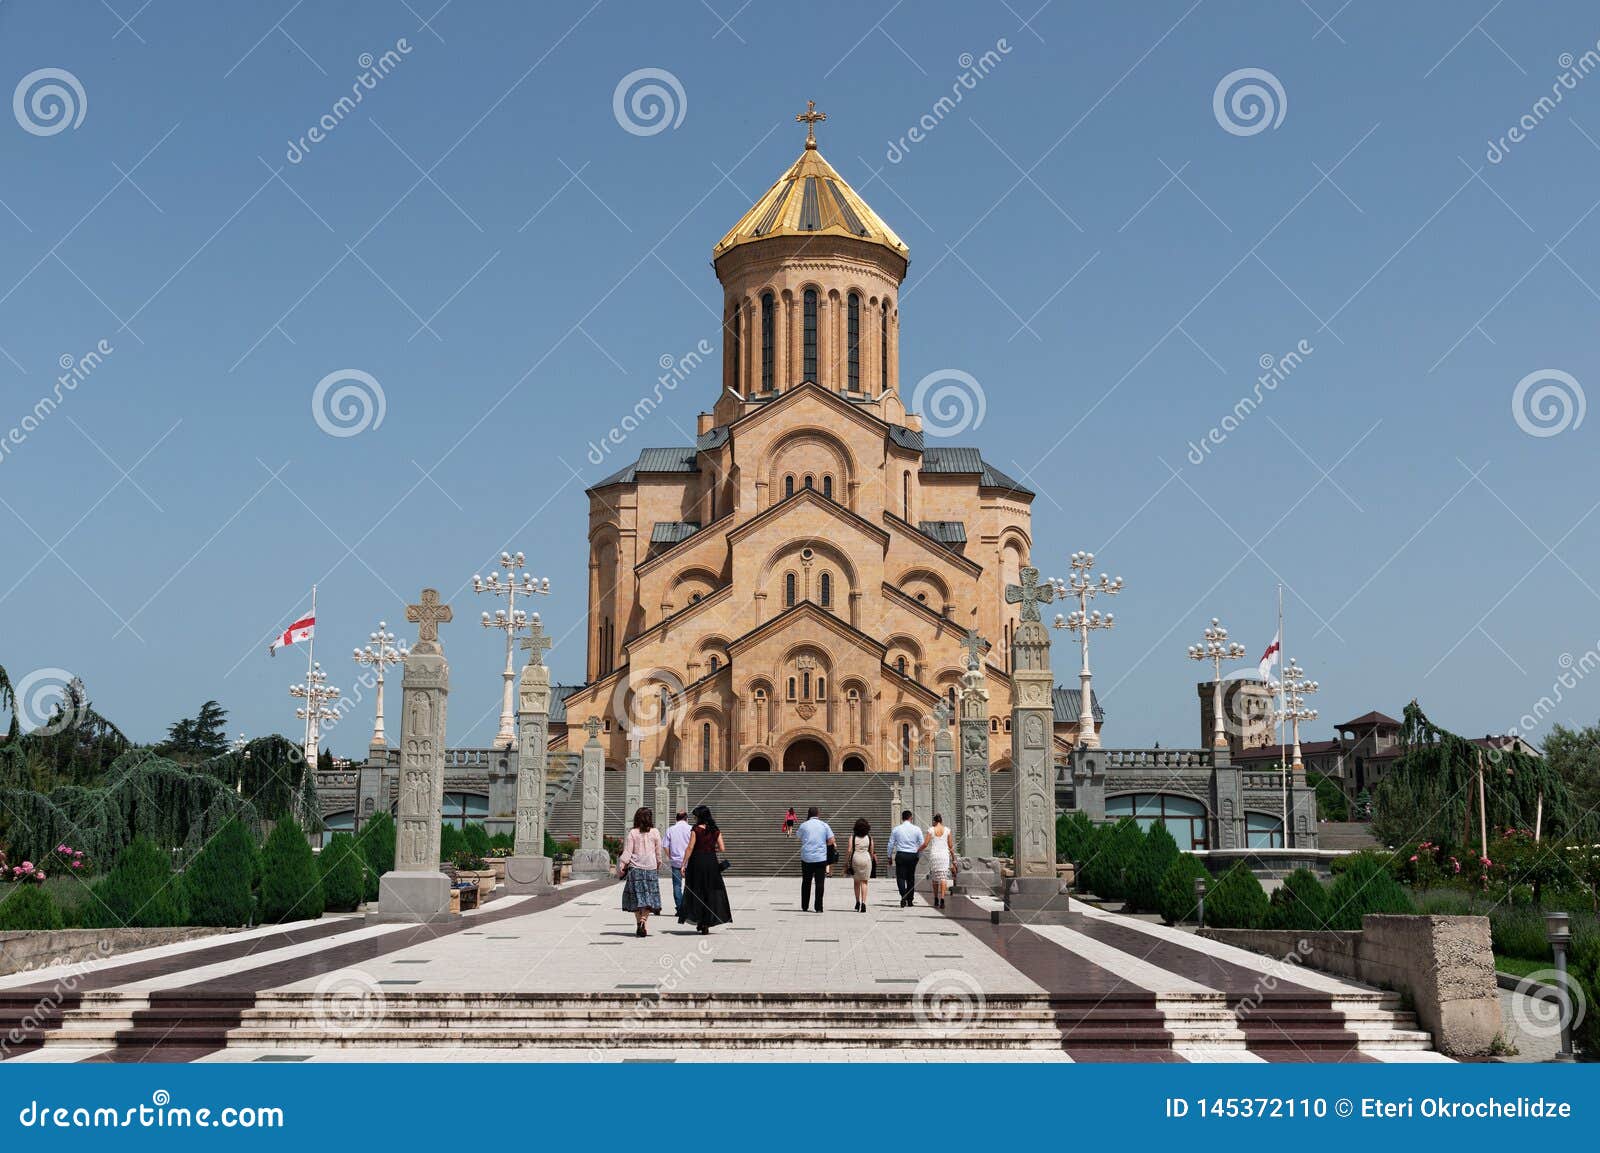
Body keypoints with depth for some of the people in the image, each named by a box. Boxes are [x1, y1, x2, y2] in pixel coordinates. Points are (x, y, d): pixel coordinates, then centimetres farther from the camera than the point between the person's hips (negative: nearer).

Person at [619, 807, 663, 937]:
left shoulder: (632, 833, -3)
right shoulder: (655, 832, -1)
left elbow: (627, 852, -5)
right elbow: (658, 852, 6)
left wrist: (622, 866, 0)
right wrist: (659, 865, 19)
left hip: (635, 869, 0)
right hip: (650, 868, 0)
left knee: (636, 897, 8)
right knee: (649, 897, 2)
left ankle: (638, 923, 8)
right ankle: (643, 921, -15)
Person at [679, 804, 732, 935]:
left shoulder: (695, 830, -7)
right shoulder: (715, 830, 4)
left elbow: (690, 848, -11)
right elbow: (722, 848, -2)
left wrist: (684, 865, -8)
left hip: (697, 862, -3)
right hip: (711, 863, 3)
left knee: (696, 892, 8)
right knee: (711, 892, 10)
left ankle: (699, 920, 3)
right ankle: (706, 924, 9)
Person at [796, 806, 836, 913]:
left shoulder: (804, 825, 0)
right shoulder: (824, 825, 2)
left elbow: (800, 840, 6)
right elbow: (831, 841, 1)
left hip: (806, 857, 1)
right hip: (821, 858, 0)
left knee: (806, 883, 12)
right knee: (820, 883, 2)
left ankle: (804, 907, 17)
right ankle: (819, 907, -2)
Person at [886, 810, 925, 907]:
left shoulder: (896, 829, 0)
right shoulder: (916, 829, 0)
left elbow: (891, 843, 4)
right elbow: (922, 844, 3)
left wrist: (890, 856, 15)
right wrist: (919, 855, 17)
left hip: (900, 855, -1)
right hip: (913, 855, 1)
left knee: (901, 877, 0)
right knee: (911, 878, 14)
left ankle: (904, 897, -21)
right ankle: (910, 900, 18)